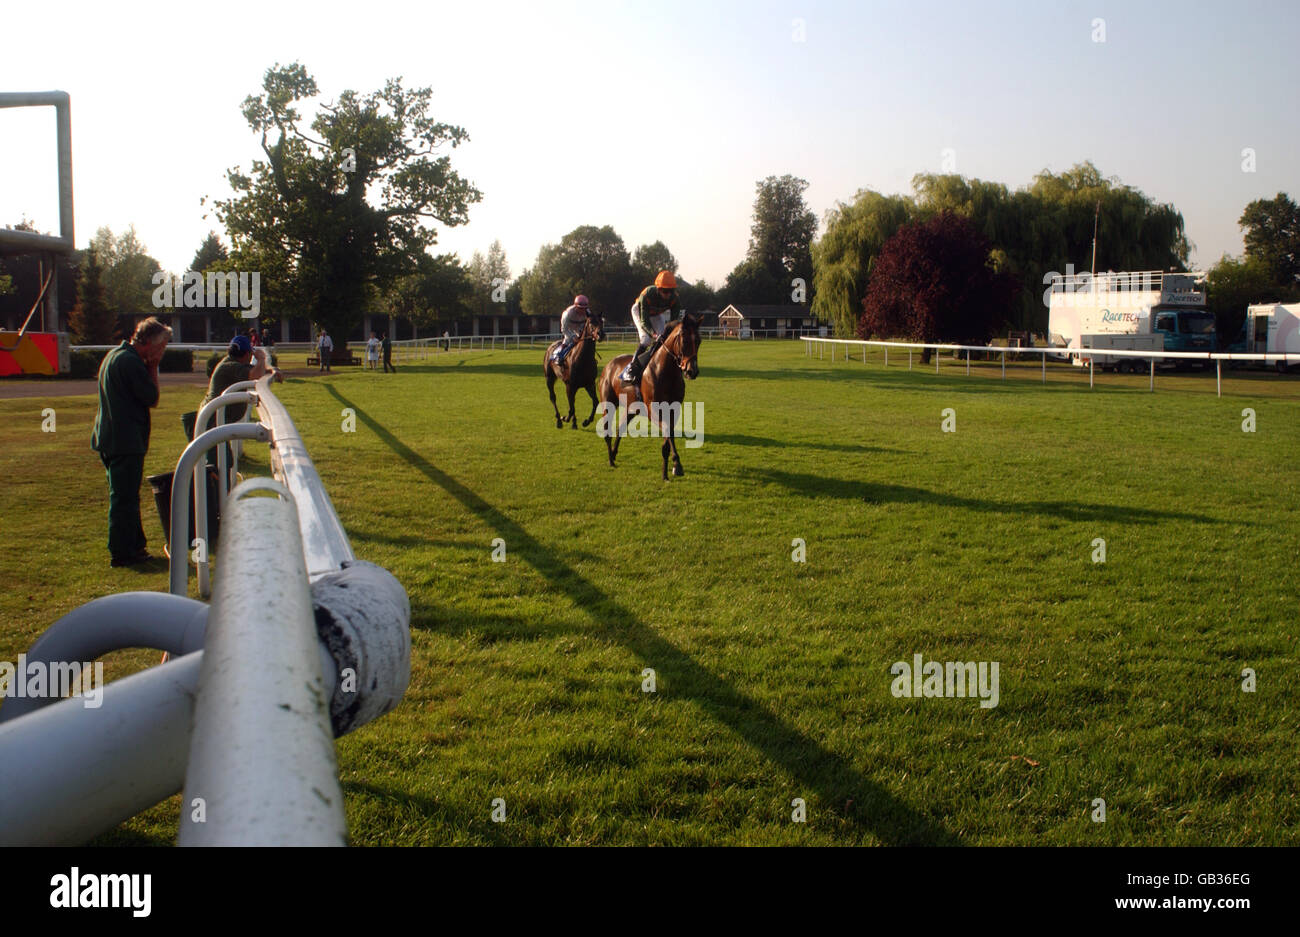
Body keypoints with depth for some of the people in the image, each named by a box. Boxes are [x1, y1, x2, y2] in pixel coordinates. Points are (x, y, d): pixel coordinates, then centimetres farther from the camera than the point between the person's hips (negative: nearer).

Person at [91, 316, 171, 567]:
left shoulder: (115, 355, 15)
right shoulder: (131, 362, -18)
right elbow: (152, 399, -13)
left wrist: (149, 368, 8)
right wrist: (153, 368, -8)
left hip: (110, 440, 11)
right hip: (126, 442, -11)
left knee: (124, 496, 17)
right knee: (125, 498, -4)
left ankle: (135, 545, 27)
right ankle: (122, 553, 1)